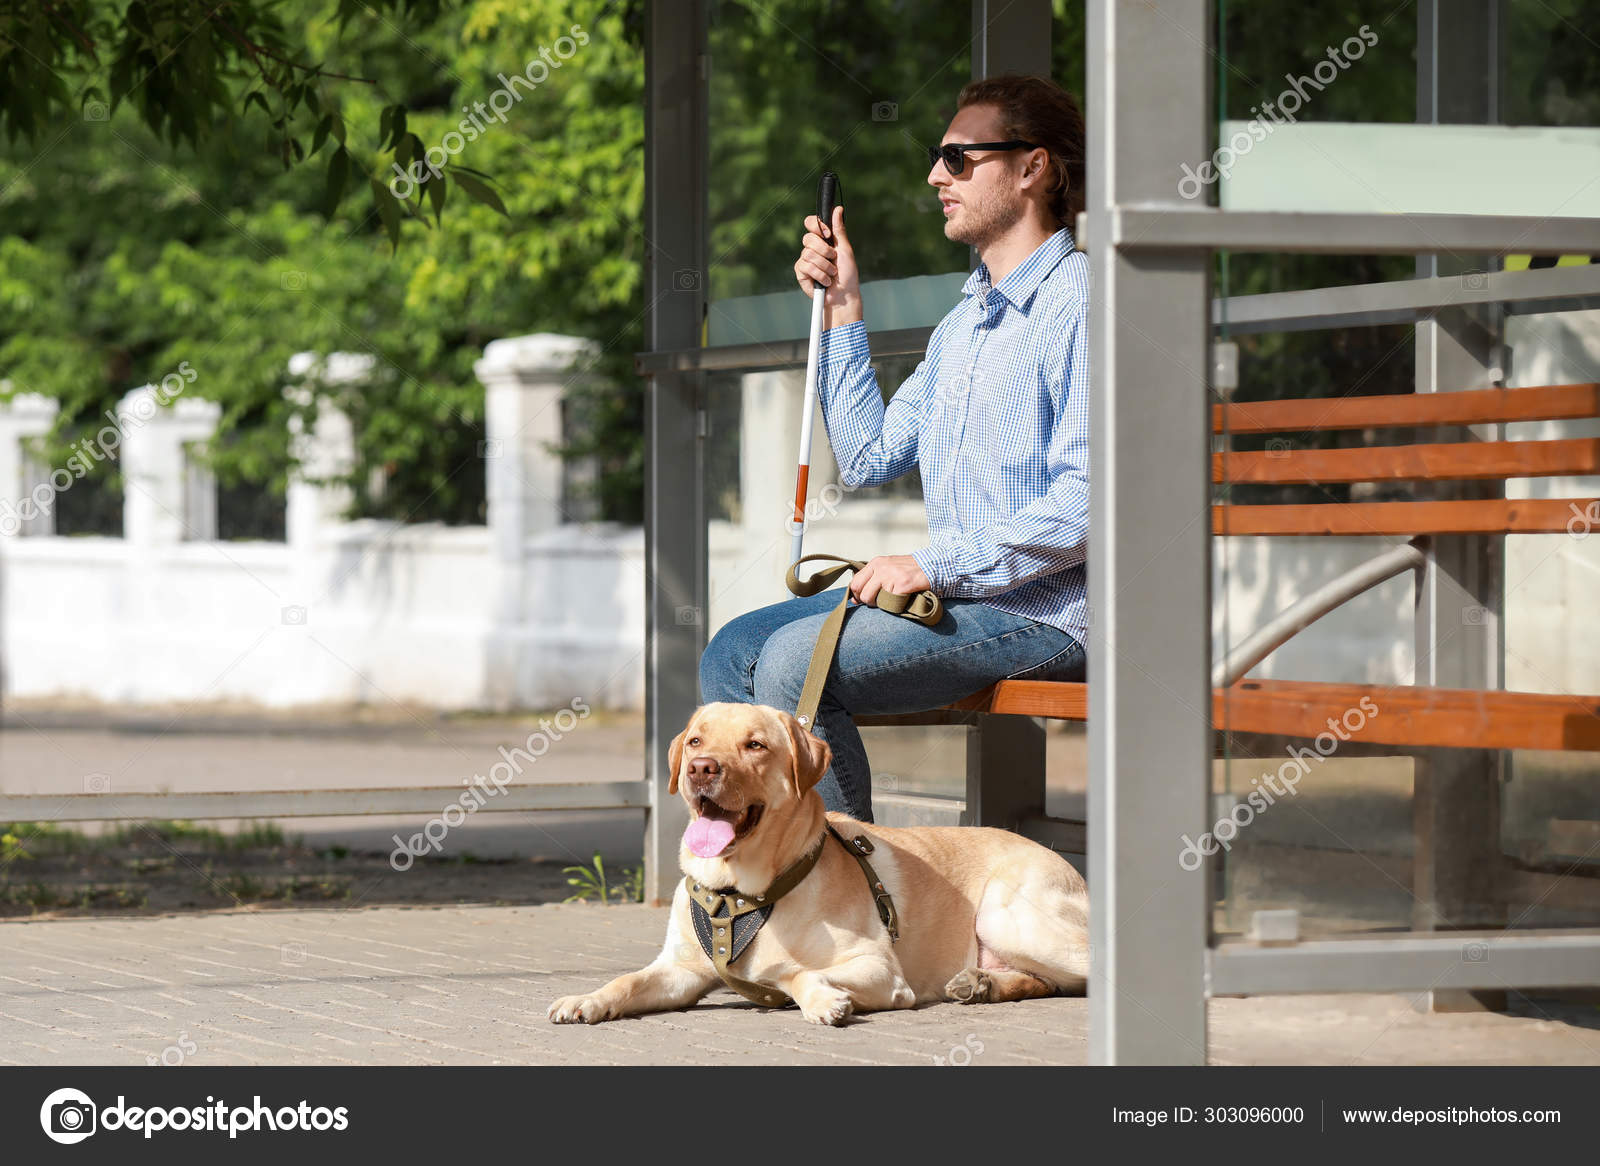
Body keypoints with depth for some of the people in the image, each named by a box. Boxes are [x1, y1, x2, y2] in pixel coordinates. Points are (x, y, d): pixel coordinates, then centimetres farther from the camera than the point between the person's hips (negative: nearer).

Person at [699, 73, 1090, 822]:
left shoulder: (1081, 305, -11)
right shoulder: (963, 322, 21)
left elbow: (1087, 503, -20)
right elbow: (868, 459, 18)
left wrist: (936, 564, -20)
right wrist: (841, 311, 16)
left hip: (1046, 612, -10)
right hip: (954, 593, 10)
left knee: (796, 659, -22)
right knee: (734, 653, 1)